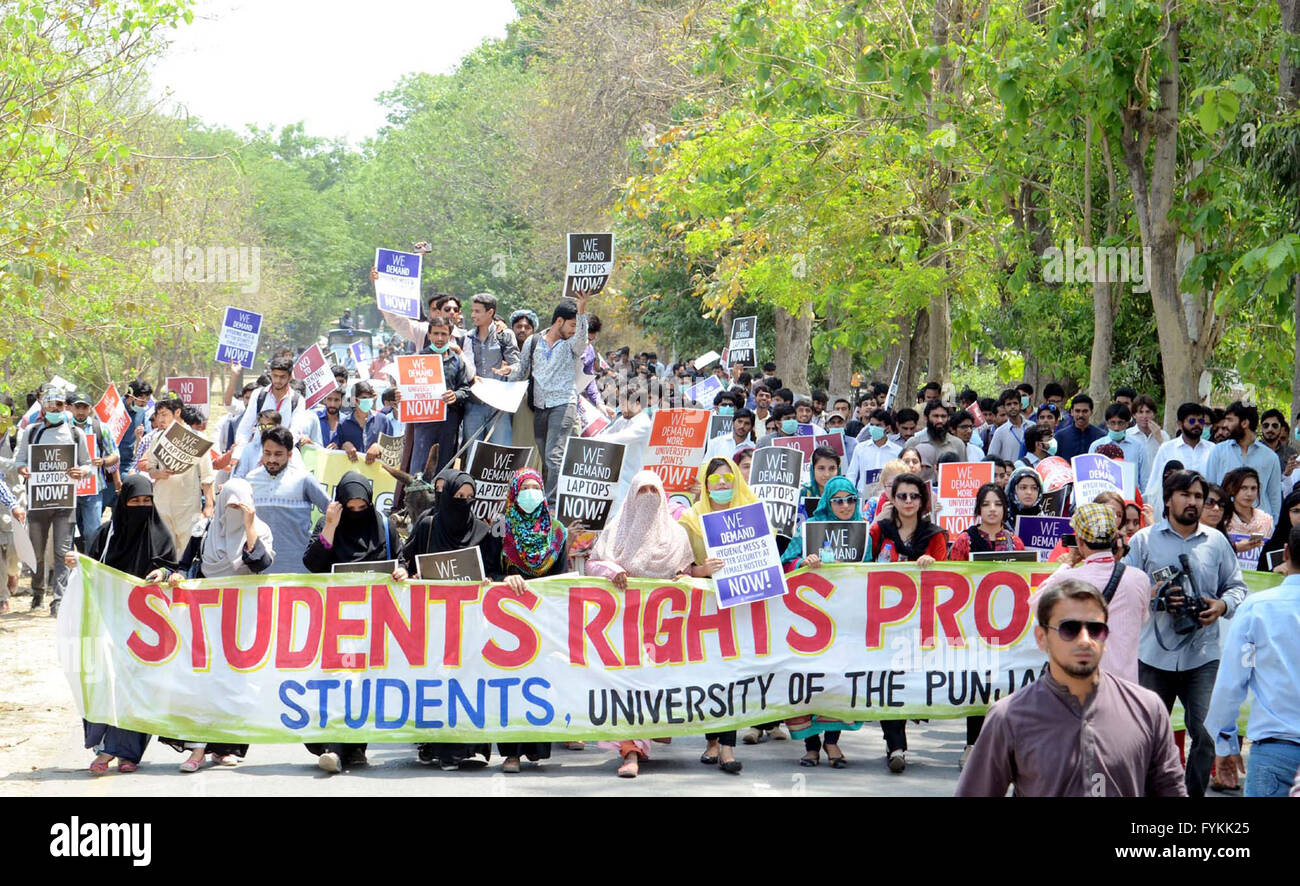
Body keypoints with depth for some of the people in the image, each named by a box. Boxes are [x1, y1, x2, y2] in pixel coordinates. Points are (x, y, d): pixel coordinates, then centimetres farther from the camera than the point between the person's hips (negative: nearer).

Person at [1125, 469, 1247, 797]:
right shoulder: (1144, 540, 5)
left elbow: (1237, 587, 15)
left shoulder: (1217, 542, 11)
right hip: (1155, 655, -1)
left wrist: (1222, 605, -6)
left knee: (1206, 733, -7)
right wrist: (1154, 596, -15)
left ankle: (1195, 794, 6)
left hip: (1203, 656, 1)